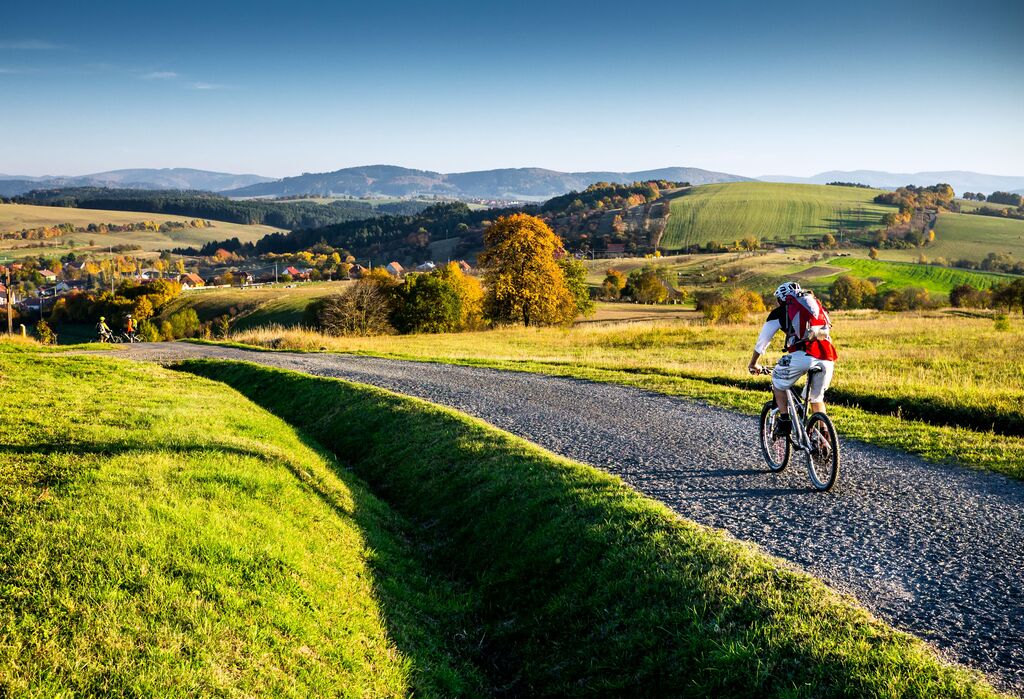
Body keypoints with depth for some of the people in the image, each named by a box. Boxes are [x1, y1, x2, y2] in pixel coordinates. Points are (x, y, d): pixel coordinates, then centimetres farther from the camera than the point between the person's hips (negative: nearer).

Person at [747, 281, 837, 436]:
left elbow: (762, 341, 25)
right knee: (817, 398, 23)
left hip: (803, 355, -4)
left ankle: (784, 422, 12)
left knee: (778, 382, 21)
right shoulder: (815, 305, 31)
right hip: (827, 356, 4)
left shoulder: (779, 312, 19)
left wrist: (753, 364, 40)